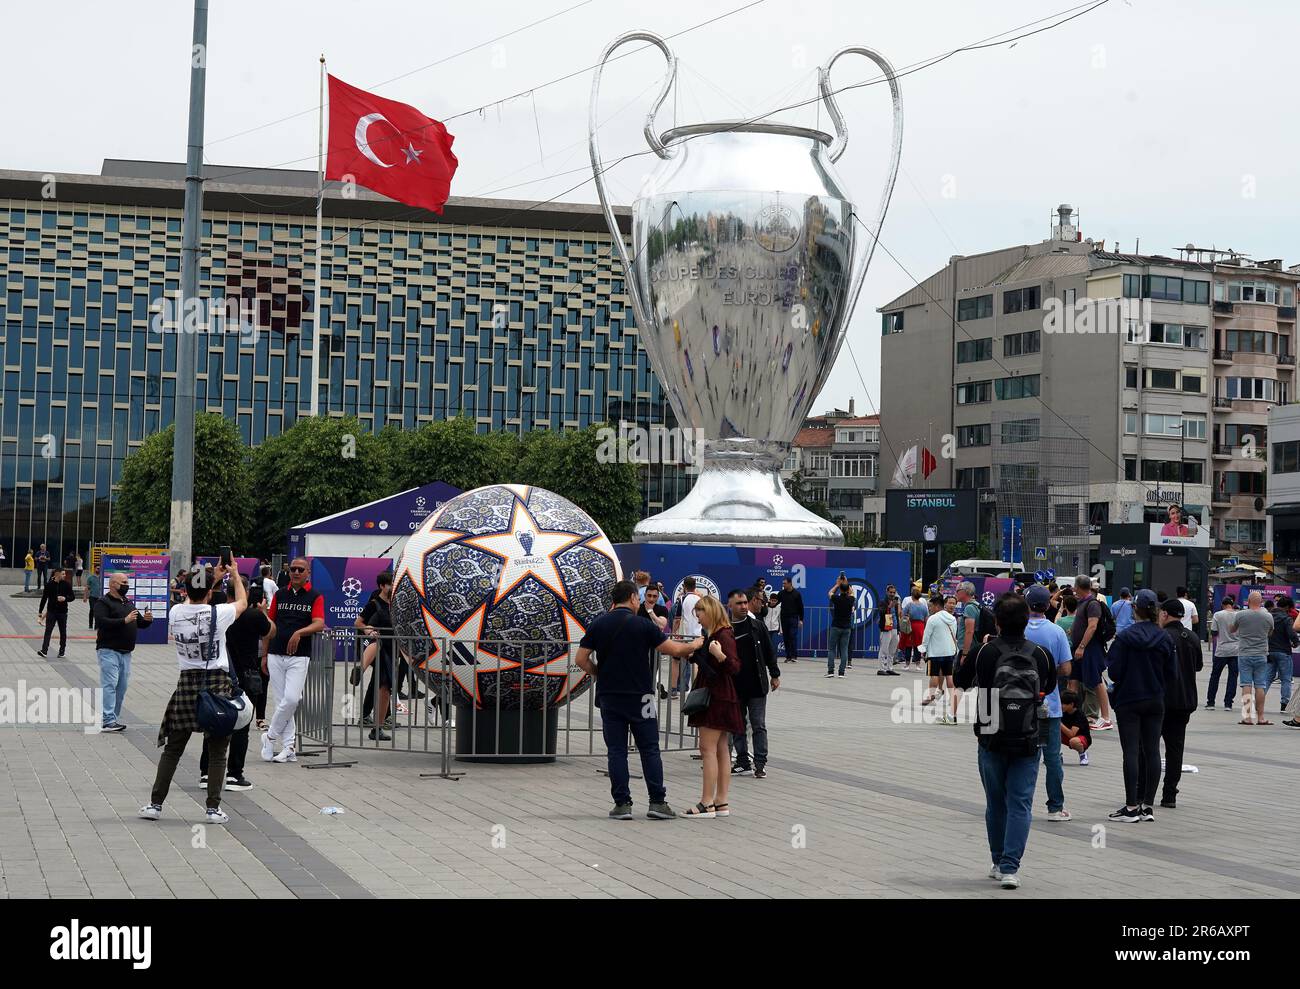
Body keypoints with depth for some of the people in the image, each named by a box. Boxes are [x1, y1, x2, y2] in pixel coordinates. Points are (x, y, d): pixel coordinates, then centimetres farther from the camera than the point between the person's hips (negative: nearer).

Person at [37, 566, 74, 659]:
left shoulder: (66, 585, -1)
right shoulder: (49, 585, -4)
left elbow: (72, 597, 3)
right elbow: (44, 598, 2)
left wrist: (65, 598, -19)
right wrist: (40, 612, 3)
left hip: (62, 612, 1)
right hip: (51, 612, -1)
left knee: (63, 632, 8)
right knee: (48, 631, -9)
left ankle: (62, 651, 19)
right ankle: (44, 651, -16)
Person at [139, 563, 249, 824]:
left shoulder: (175, 613, 0)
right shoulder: (218, 613, -9)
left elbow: (191, 601, 25)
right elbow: (242, 602, 13)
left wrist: (213, 576, 33)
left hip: (186, 683, 3)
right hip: (217, 684, -3)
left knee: (172, 749, 11)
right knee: (217, 751, 4)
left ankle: (155, 804, 12)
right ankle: (213, 808, 2)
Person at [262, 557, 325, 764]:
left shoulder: (315, 597, 1)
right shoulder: (280, 595, 11)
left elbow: (319, 624, -12)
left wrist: (299, 633, -29)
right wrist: (264, 655, 12)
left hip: (299, 656, -3)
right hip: (276, 655, 3)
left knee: (291, 699, -15)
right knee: (282, 701, 3)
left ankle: (270, 735, 6)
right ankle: (289, 748, 8)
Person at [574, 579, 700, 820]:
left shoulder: (598, 625, 2)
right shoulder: (643, 624, -7)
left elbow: (581, 659, 1)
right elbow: (673, 649, -5)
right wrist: (694, 646, 14)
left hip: (609, 696, 2)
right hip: (639, 696, -2)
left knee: (616, 750, 5)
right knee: (650, 750, 4)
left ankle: (622, 804, 2)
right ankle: (657, 802, 3)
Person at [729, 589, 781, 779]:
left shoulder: (758, 626, 1)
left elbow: (769, 652, 7)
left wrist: (775, 675, 7)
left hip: (757, 684, -1)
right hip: (734, 686, 1)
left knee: (759, 725, 1)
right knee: (738, 725, 9)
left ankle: (760, 763, 5)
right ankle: (742, 761, 19)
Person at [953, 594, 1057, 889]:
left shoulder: (983, 652, -9)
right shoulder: (1040, 654, -4)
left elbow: (960, 681, 8)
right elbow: (1050, 687, 14)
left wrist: (965, 658, 24)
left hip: (992, 739, 0)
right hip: (1028, 740, 0)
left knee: (996, 803, 15)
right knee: (1020, 804, 0)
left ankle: (999, 862, 24)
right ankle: (1010, 868, -8)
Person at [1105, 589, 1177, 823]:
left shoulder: (1125, 638, -12)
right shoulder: (1164, 639, -1)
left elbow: (1114, 672, -13)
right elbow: (1171, 673, 3)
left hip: (1129, 701, -4)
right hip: (1155, 701, 4)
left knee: (1131, 751, -2)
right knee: (1152, 751, 7)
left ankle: (1131, 806, -2)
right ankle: (1147, 805, 10)